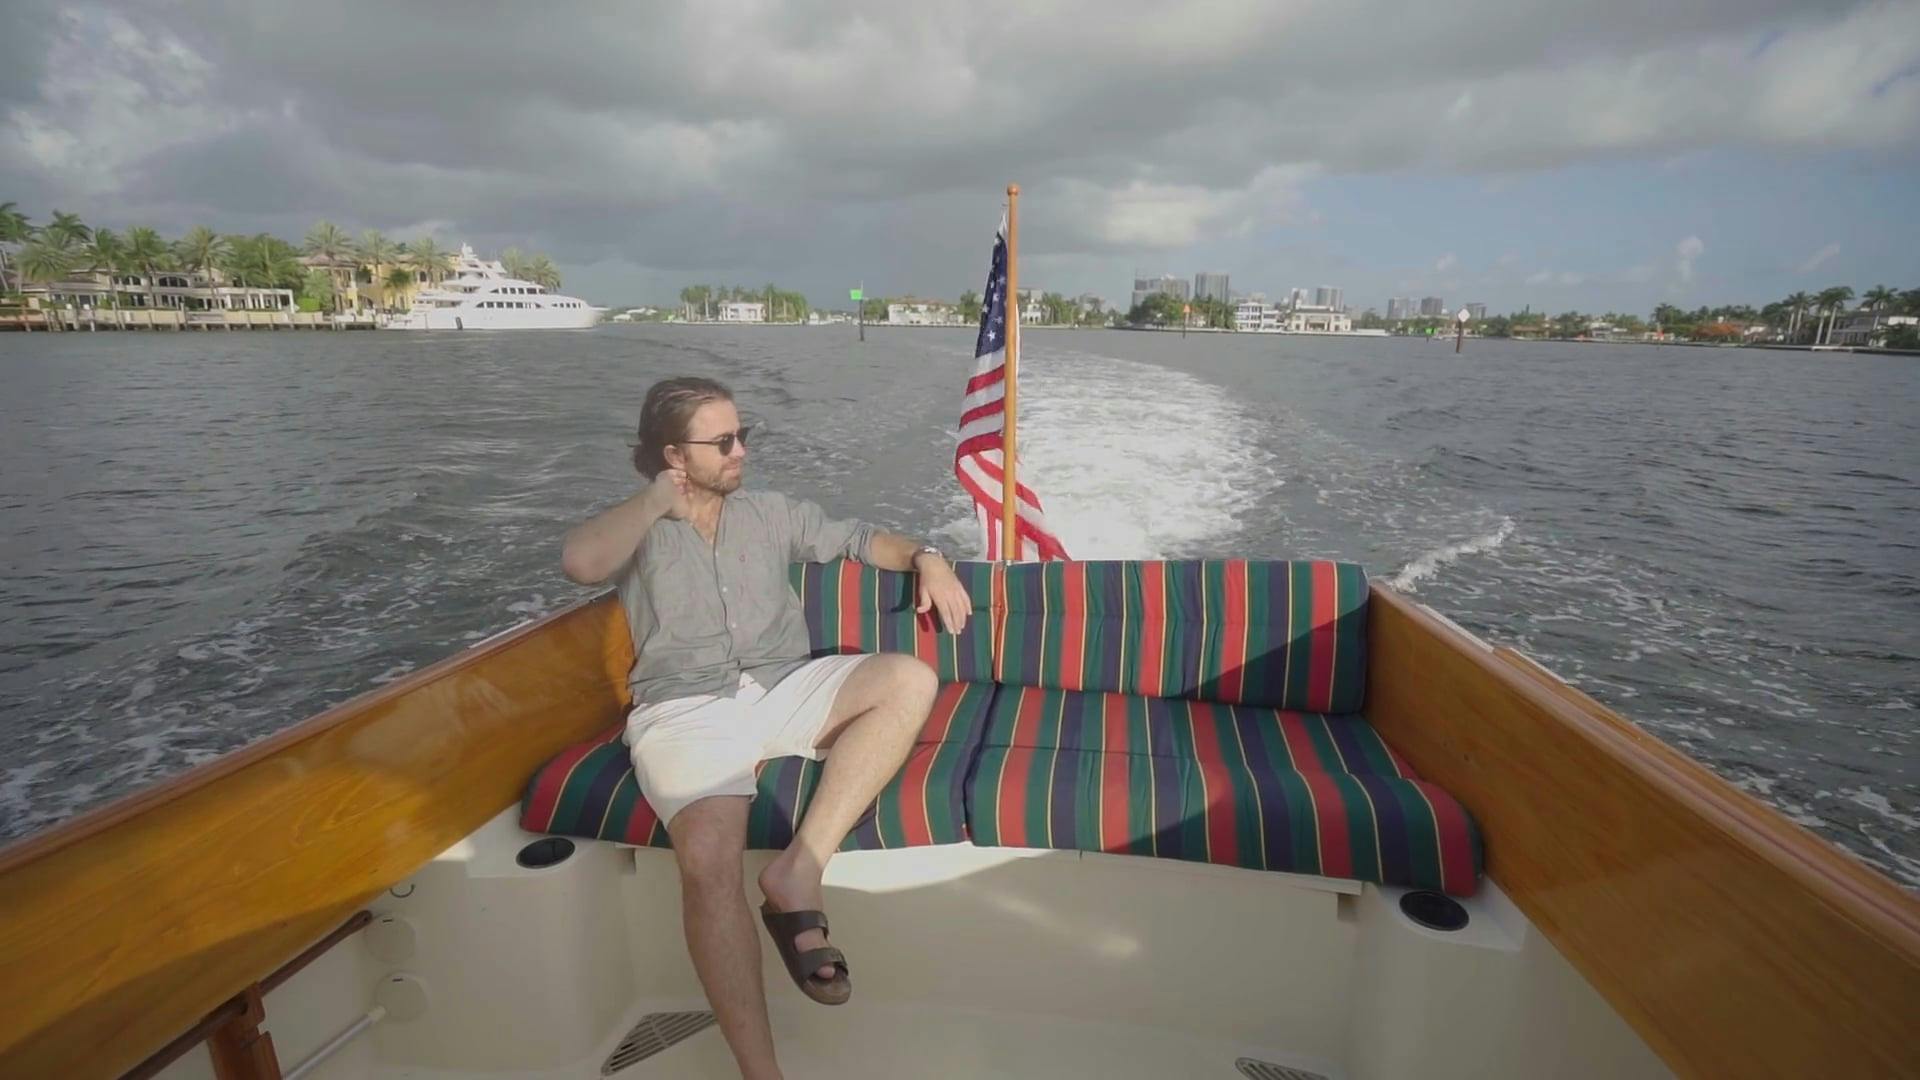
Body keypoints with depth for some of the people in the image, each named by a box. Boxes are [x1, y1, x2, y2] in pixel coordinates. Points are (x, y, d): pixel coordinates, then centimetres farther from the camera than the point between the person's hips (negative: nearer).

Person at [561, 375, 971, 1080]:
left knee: (909, 682, -23)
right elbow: (580, 562, -13)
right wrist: (657, 501, -2)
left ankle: (799, 872, -25)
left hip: (784, 691, 4)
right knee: (710, 861, -32)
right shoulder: (638, 527, 10)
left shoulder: (770, 513, 20)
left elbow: (859, 540, 22)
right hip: (687, 713, -3)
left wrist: (925, 558, 4)